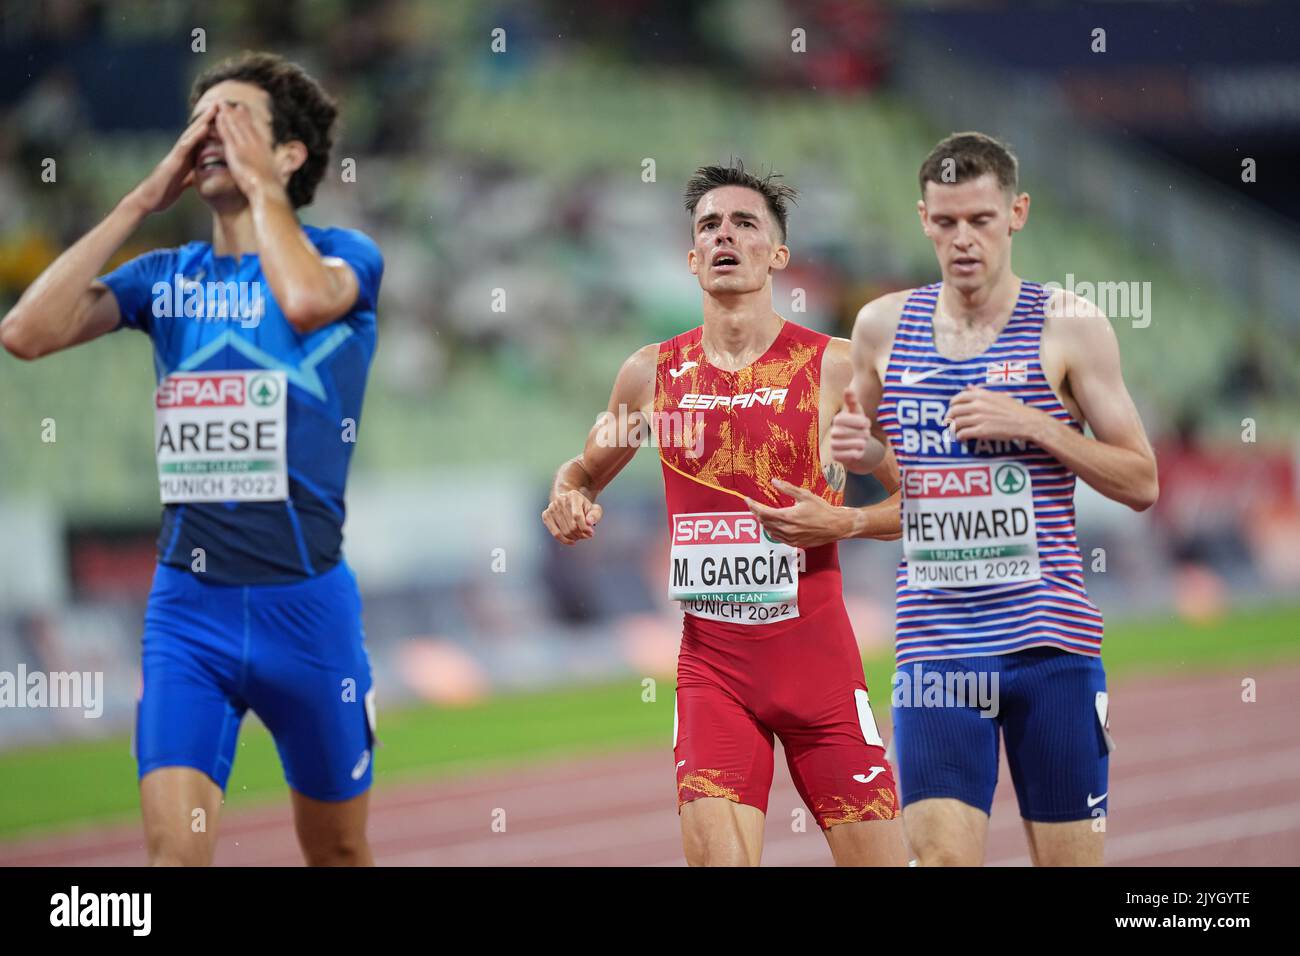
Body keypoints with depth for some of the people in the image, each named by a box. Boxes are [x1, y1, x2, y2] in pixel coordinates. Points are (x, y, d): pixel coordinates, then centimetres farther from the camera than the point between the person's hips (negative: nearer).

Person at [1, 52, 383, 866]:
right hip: (187, 607, 2)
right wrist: (146, 199, -4)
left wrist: (261, 186, -12)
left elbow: (306, 300, -28)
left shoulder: (344, 255, -2)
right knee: (173, 848, -13)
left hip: (305, 603, -2)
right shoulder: (166, 276, 8)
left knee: (337, 850, 13)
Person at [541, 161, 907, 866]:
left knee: (876, 857, -2)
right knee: (716, 856, -15)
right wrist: (567, 498, 1)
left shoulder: (834, 367, -2)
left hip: (817, 657, -1)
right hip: (710, 664, 1)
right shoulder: (653, 373, 6)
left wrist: (843, 523, -15)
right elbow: (584, 471, 23)